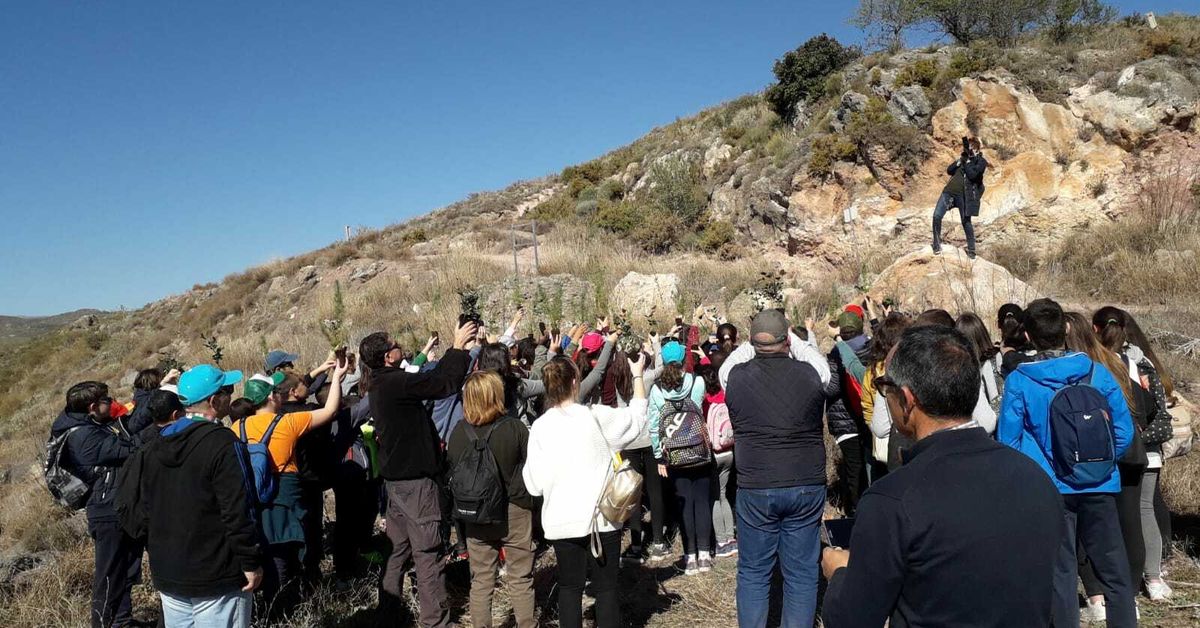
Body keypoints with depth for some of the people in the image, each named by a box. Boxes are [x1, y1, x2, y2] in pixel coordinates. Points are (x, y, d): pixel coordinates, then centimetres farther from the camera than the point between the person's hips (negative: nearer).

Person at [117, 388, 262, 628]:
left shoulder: (146, 455, 7)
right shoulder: (221, 442, -14)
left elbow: (129, 511, 8)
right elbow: (237, 511, -19)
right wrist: (251, 562, -14)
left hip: (168, 577, 7)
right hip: (218, 577, -6)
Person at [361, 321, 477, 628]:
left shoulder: (382, 384, 11)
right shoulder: (396, 382, -20)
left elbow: (431, 379, 14)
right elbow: (446, 383, -19)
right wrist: (459, 348, -8)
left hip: (395, 476, 10)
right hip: (415, 478, -10)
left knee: (400, 548, 20)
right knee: (428, 553, -4)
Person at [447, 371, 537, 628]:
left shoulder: (459, 432, -6)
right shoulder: (515, 427, -14)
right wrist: (532, 504, 6)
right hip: (514, 510, -2)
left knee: (481, 580, 13)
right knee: (520, 579, 9)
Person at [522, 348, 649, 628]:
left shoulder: (540, 427, -6)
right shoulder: (597, 416, -11)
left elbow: (534, 484, -5)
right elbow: (637, 416, 6)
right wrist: (638, 376, 17)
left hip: (562, 520, 2)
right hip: (601, 517, -2)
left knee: (570, 586, 14)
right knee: (606, 587, 8)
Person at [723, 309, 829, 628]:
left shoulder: (735, 376, -8)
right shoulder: (810, 374, -8)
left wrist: (750, 344, 24)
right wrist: (795, 341, 28)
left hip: (755, 489, 0)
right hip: (807, 486, 1)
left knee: (753, 573, 13)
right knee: (801, 574, 11)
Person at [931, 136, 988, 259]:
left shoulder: (981, 162, 0)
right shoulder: (964, 157, 18)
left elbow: (972, 175, -15)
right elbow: (949, 170, 12)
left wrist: (966, 161, -8)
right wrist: (959, 161, -2)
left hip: (964, 194, -5)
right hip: (949, 191, 5)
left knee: (966, 222, 1)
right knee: (937, 216, -8)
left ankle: (971, 250, 14)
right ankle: (937, 245, 5)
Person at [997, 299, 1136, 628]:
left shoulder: (1018, 381, -10)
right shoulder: (1098, 373, -3)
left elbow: (1008, 440, -7)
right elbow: (1124, 430, -1)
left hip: (1051, 488, -2)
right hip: (1099, 485, 2)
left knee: (1061, 571, 8)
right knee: (1114, 568, 15)